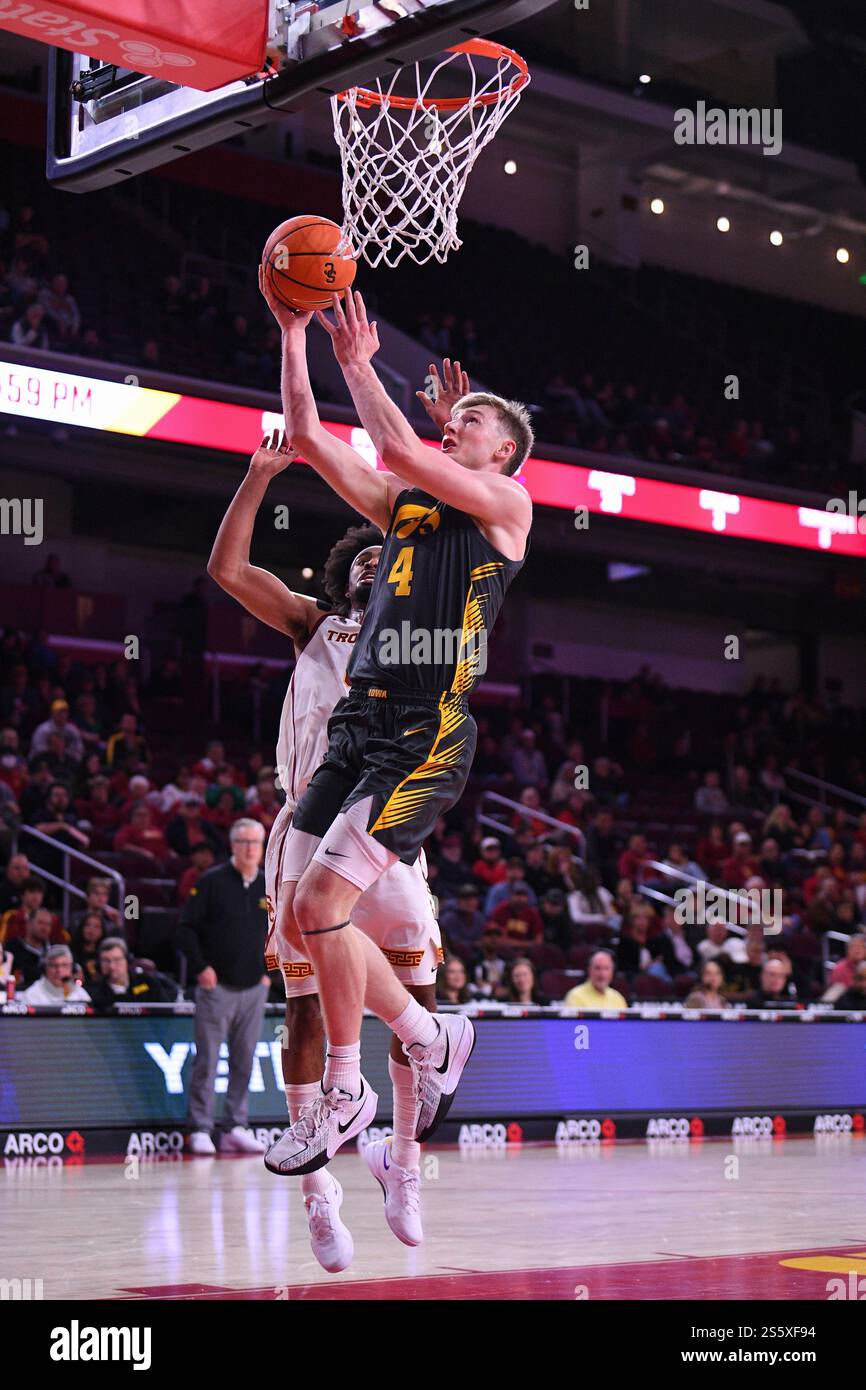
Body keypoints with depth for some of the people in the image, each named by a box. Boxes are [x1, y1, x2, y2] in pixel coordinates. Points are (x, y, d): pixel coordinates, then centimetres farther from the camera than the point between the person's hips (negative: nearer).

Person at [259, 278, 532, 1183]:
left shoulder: (505, 504, 0)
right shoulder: (403, 503, 21)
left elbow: (399, 449, -14)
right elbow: (310, 440, 15)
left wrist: (357, 361, -4)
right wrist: (293, 335, 9)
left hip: (427, 734, -8)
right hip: (359, 723, 8)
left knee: (321, 901, -16)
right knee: (306, 915, 5)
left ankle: (344, 1096, 2)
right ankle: (431, 1041, 24)